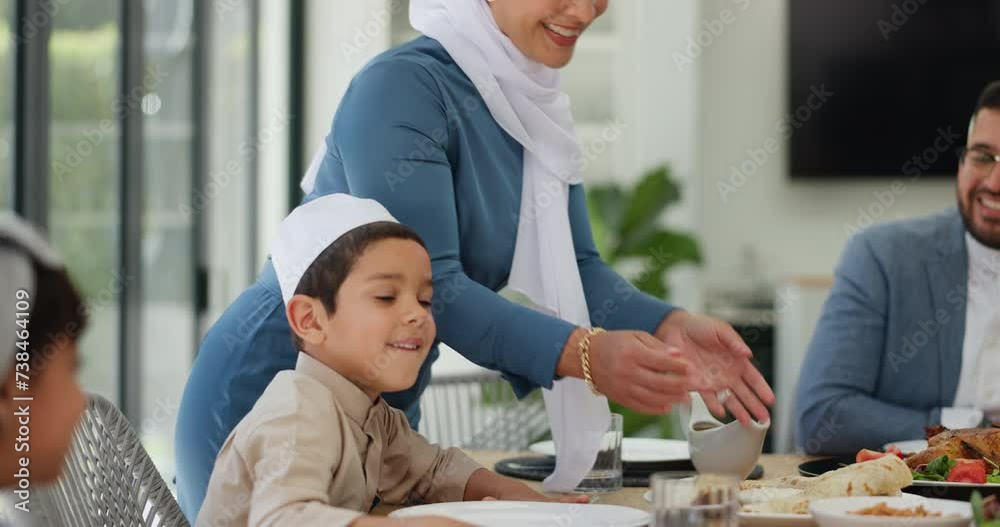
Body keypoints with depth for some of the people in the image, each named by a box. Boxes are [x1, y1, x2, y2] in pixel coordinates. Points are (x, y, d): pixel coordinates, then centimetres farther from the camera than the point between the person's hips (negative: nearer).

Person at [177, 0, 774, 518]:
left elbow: (575, 266, -1)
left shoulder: (537, 105, 3)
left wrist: (669, 329, -20)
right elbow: (427, 284, -30)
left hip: (385, 413, 8)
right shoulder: (404, 87, -22)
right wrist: (581, 352, -40)